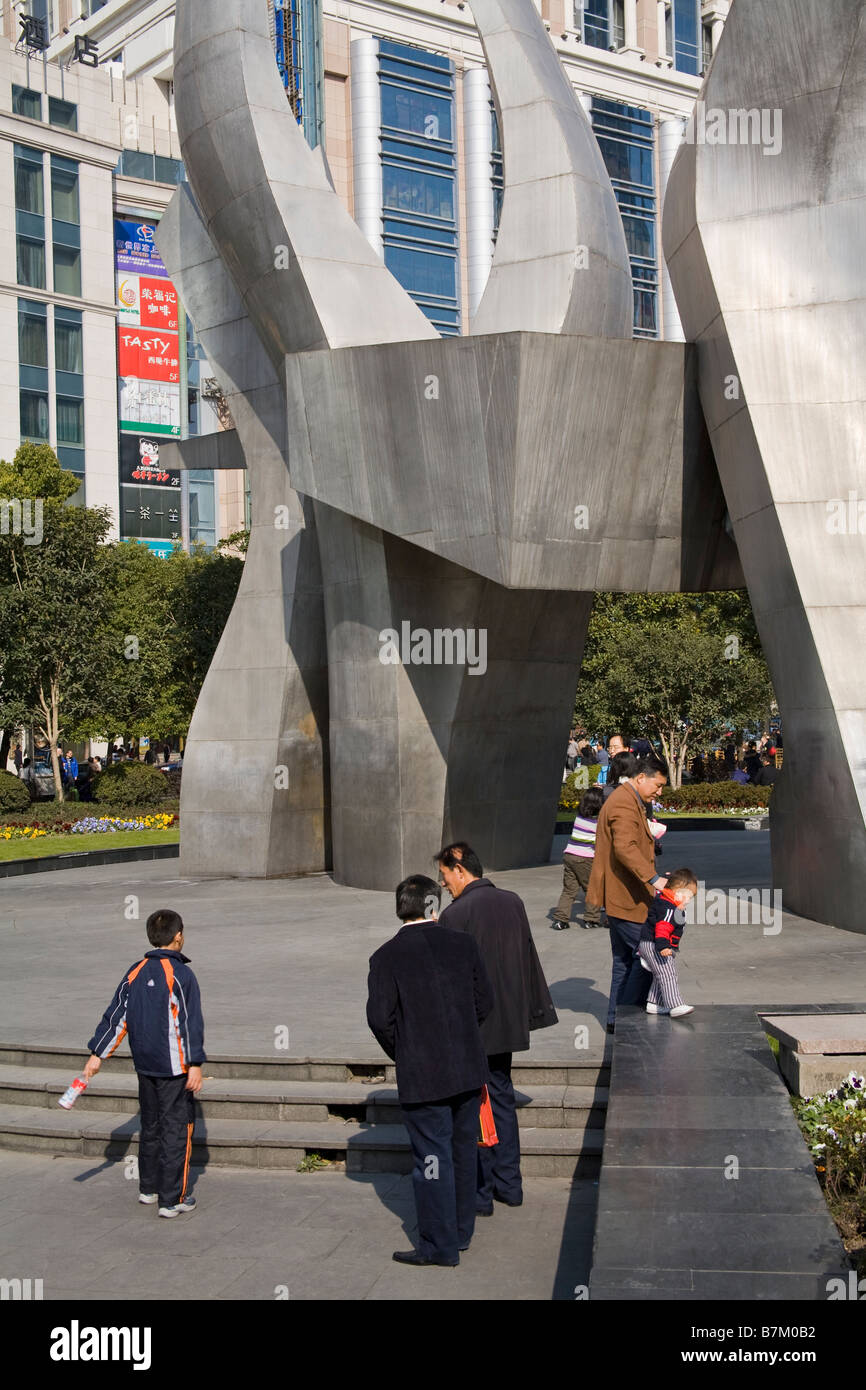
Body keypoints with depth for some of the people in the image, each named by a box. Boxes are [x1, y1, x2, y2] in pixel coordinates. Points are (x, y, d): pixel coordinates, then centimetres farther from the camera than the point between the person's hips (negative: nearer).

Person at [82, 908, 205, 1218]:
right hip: (174, 1066, -7)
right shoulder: (181, 975, -15)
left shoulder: (136, 972, 4)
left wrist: (98, 1054, 12)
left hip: (145, 1065, 7)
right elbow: (191, 1023, -18)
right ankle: (172, 1200, 3)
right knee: (176, 1128, 1)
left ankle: (148, 1188, 32)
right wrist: (195, 1064, -18)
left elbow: (116, 1016, 7)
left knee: (151, 1125, 20)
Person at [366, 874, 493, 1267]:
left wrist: (402, 1054, 6)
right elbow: (484, 1001, 3)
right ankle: (461, 1231, 30)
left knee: (432, 1158, 4)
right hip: (468, 1069, 4)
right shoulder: (462, 943, 0)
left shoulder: (386, 957, -9)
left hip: (422, 1074, -4)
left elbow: (380, 1018, -11)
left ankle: (439, 1245, 11)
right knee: (463, 1151, 17)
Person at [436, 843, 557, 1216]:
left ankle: (479, 1195, 10)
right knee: (502, 1098, 18)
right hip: (508, 1023, 7)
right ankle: (509, 1185, 25)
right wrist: (531, 1011, 21)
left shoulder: (455, 914, -18)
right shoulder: (512, 902, 3)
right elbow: (528, 958, 12)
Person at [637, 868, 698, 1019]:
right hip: (653, 946, -11)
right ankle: (675, 1006, -21)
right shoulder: (669, 908, -20)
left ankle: (653, 1004, 23)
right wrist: (663, 945, -39)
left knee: (660, 976, 17)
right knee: (667, 975, -16)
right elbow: (662, 927, -31)